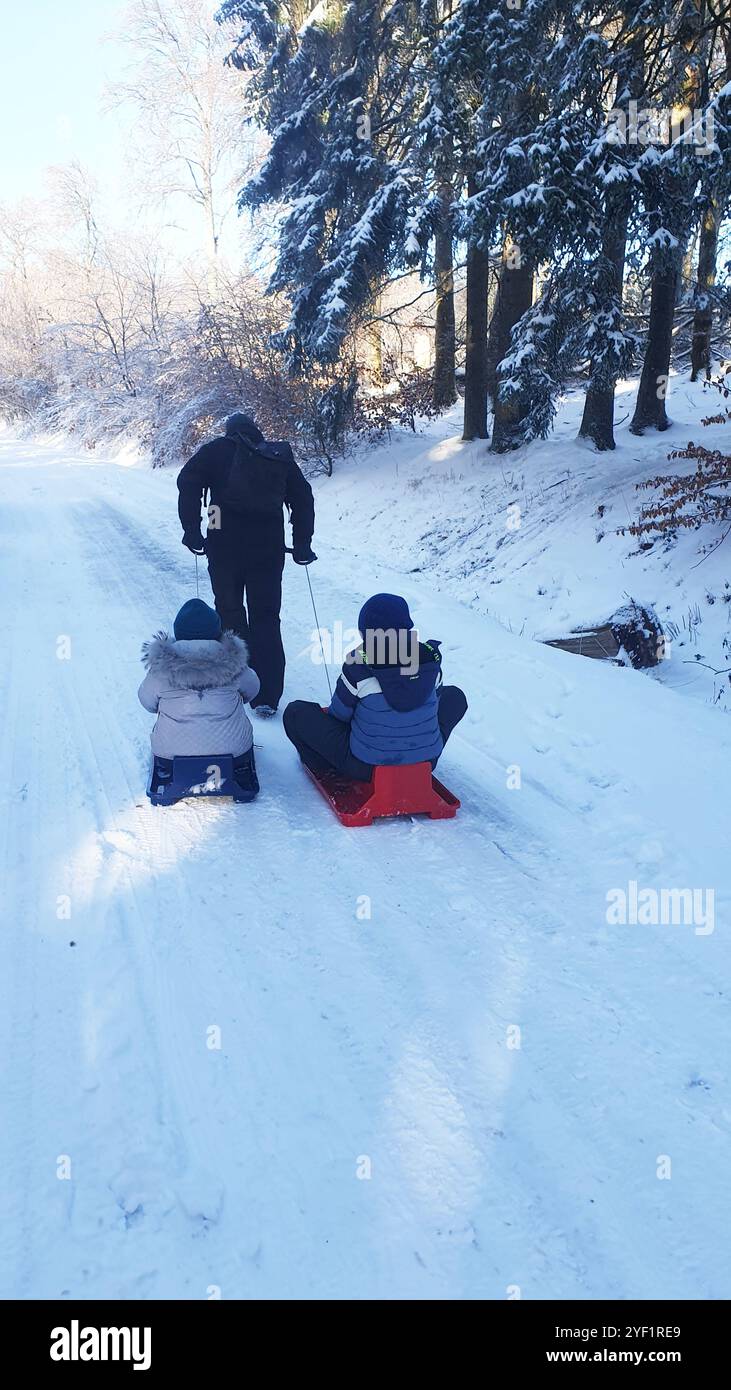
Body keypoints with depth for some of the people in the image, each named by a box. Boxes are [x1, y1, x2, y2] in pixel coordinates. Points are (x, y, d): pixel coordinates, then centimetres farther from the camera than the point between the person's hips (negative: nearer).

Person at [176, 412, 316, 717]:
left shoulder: (217, 450, 9)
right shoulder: (280, 456, 16)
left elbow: (188, 481, -4)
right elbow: (302, 497, 14)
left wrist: (192, 530, -4)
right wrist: (302, 544, 14)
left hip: (226, 544, -2)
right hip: (269, 547, 2)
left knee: (230, 611, 13)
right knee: (266, 618, 6)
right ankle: (267, 695, 2)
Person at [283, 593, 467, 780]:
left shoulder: (359, 665, -19)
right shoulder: (430, 657, -9)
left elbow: (339, 714, -5)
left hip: (365, 767, -3)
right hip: (426, 761, 3)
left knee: (296, 711, 7)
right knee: (454, 696, 27)